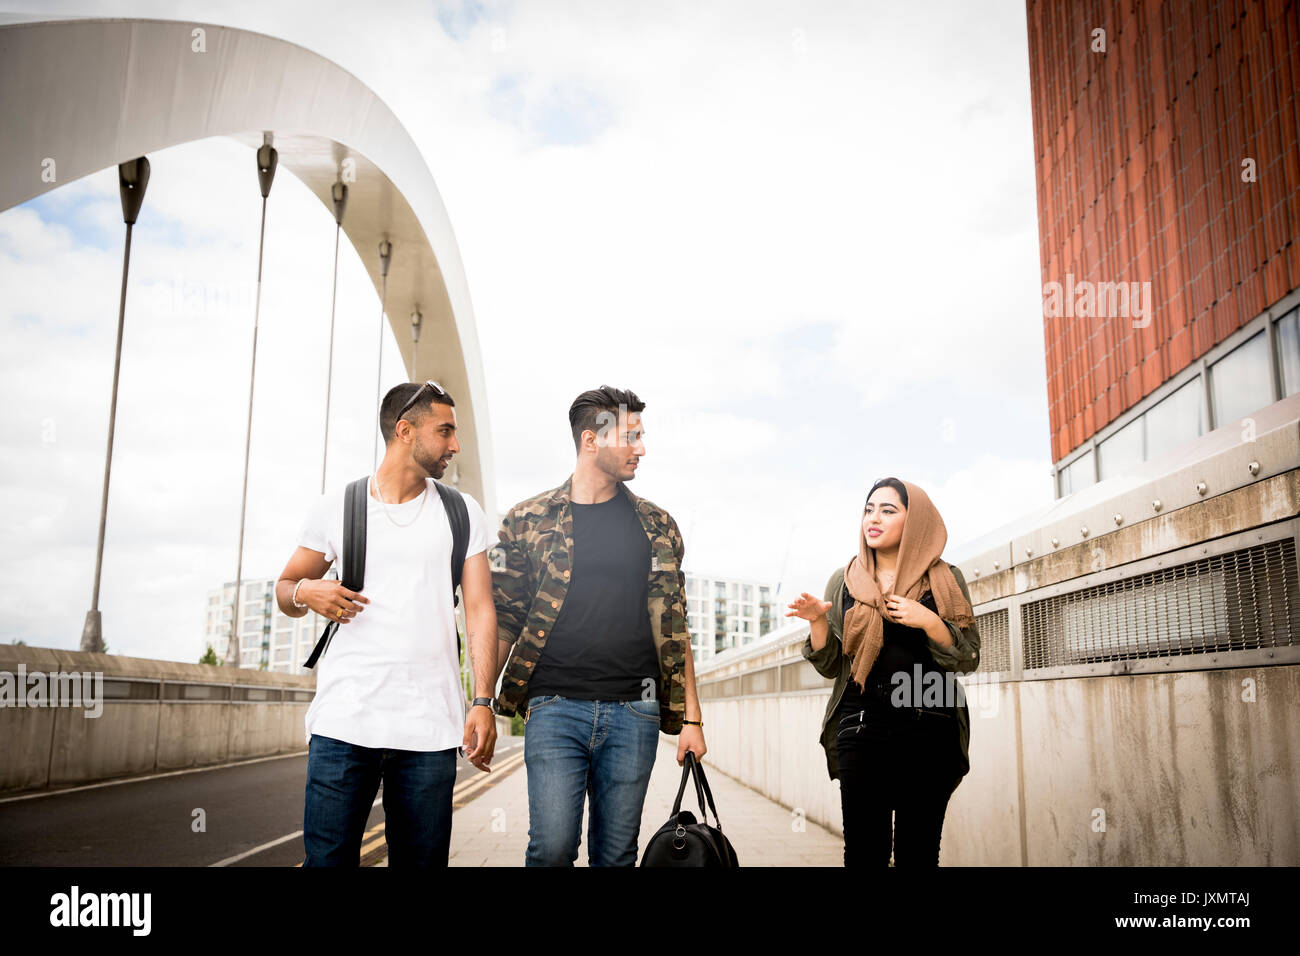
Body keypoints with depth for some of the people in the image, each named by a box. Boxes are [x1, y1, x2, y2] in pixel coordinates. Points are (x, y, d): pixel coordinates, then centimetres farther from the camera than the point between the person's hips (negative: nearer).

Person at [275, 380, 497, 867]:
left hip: (430, 728, 1)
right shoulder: (336, 508, 8)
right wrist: (305, 593, -7)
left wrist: (483, 702, -6)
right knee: (326, 857, -2)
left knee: (422, 858, 4)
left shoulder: (462, 513, 10)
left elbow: (480, 609, 5)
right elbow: (285, 587, 18)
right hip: (344, 720, 0)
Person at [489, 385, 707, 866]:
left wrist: (691, 717, 6)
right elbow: (503, 620, 6)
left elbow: (672, 627, 11)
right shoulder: (527, 520, 5)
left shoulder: (657, 526, 10)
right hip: (555, 708, -2)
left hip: (633, 712, 2)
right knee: (552, 847, -9)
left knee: (617, 852, 7)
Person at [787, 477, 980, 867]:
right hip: (862, 728, 1)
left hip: (929, 731, -1)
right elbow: (830, 665, 11)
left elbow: (968, 659, 4)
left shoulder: (946, 580, 7)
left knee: (918, 850, 2)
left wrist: (929, 621, -12)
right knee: (864, 850, -3)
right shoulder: (844, 582, 10)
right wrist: (817, 620, -7)